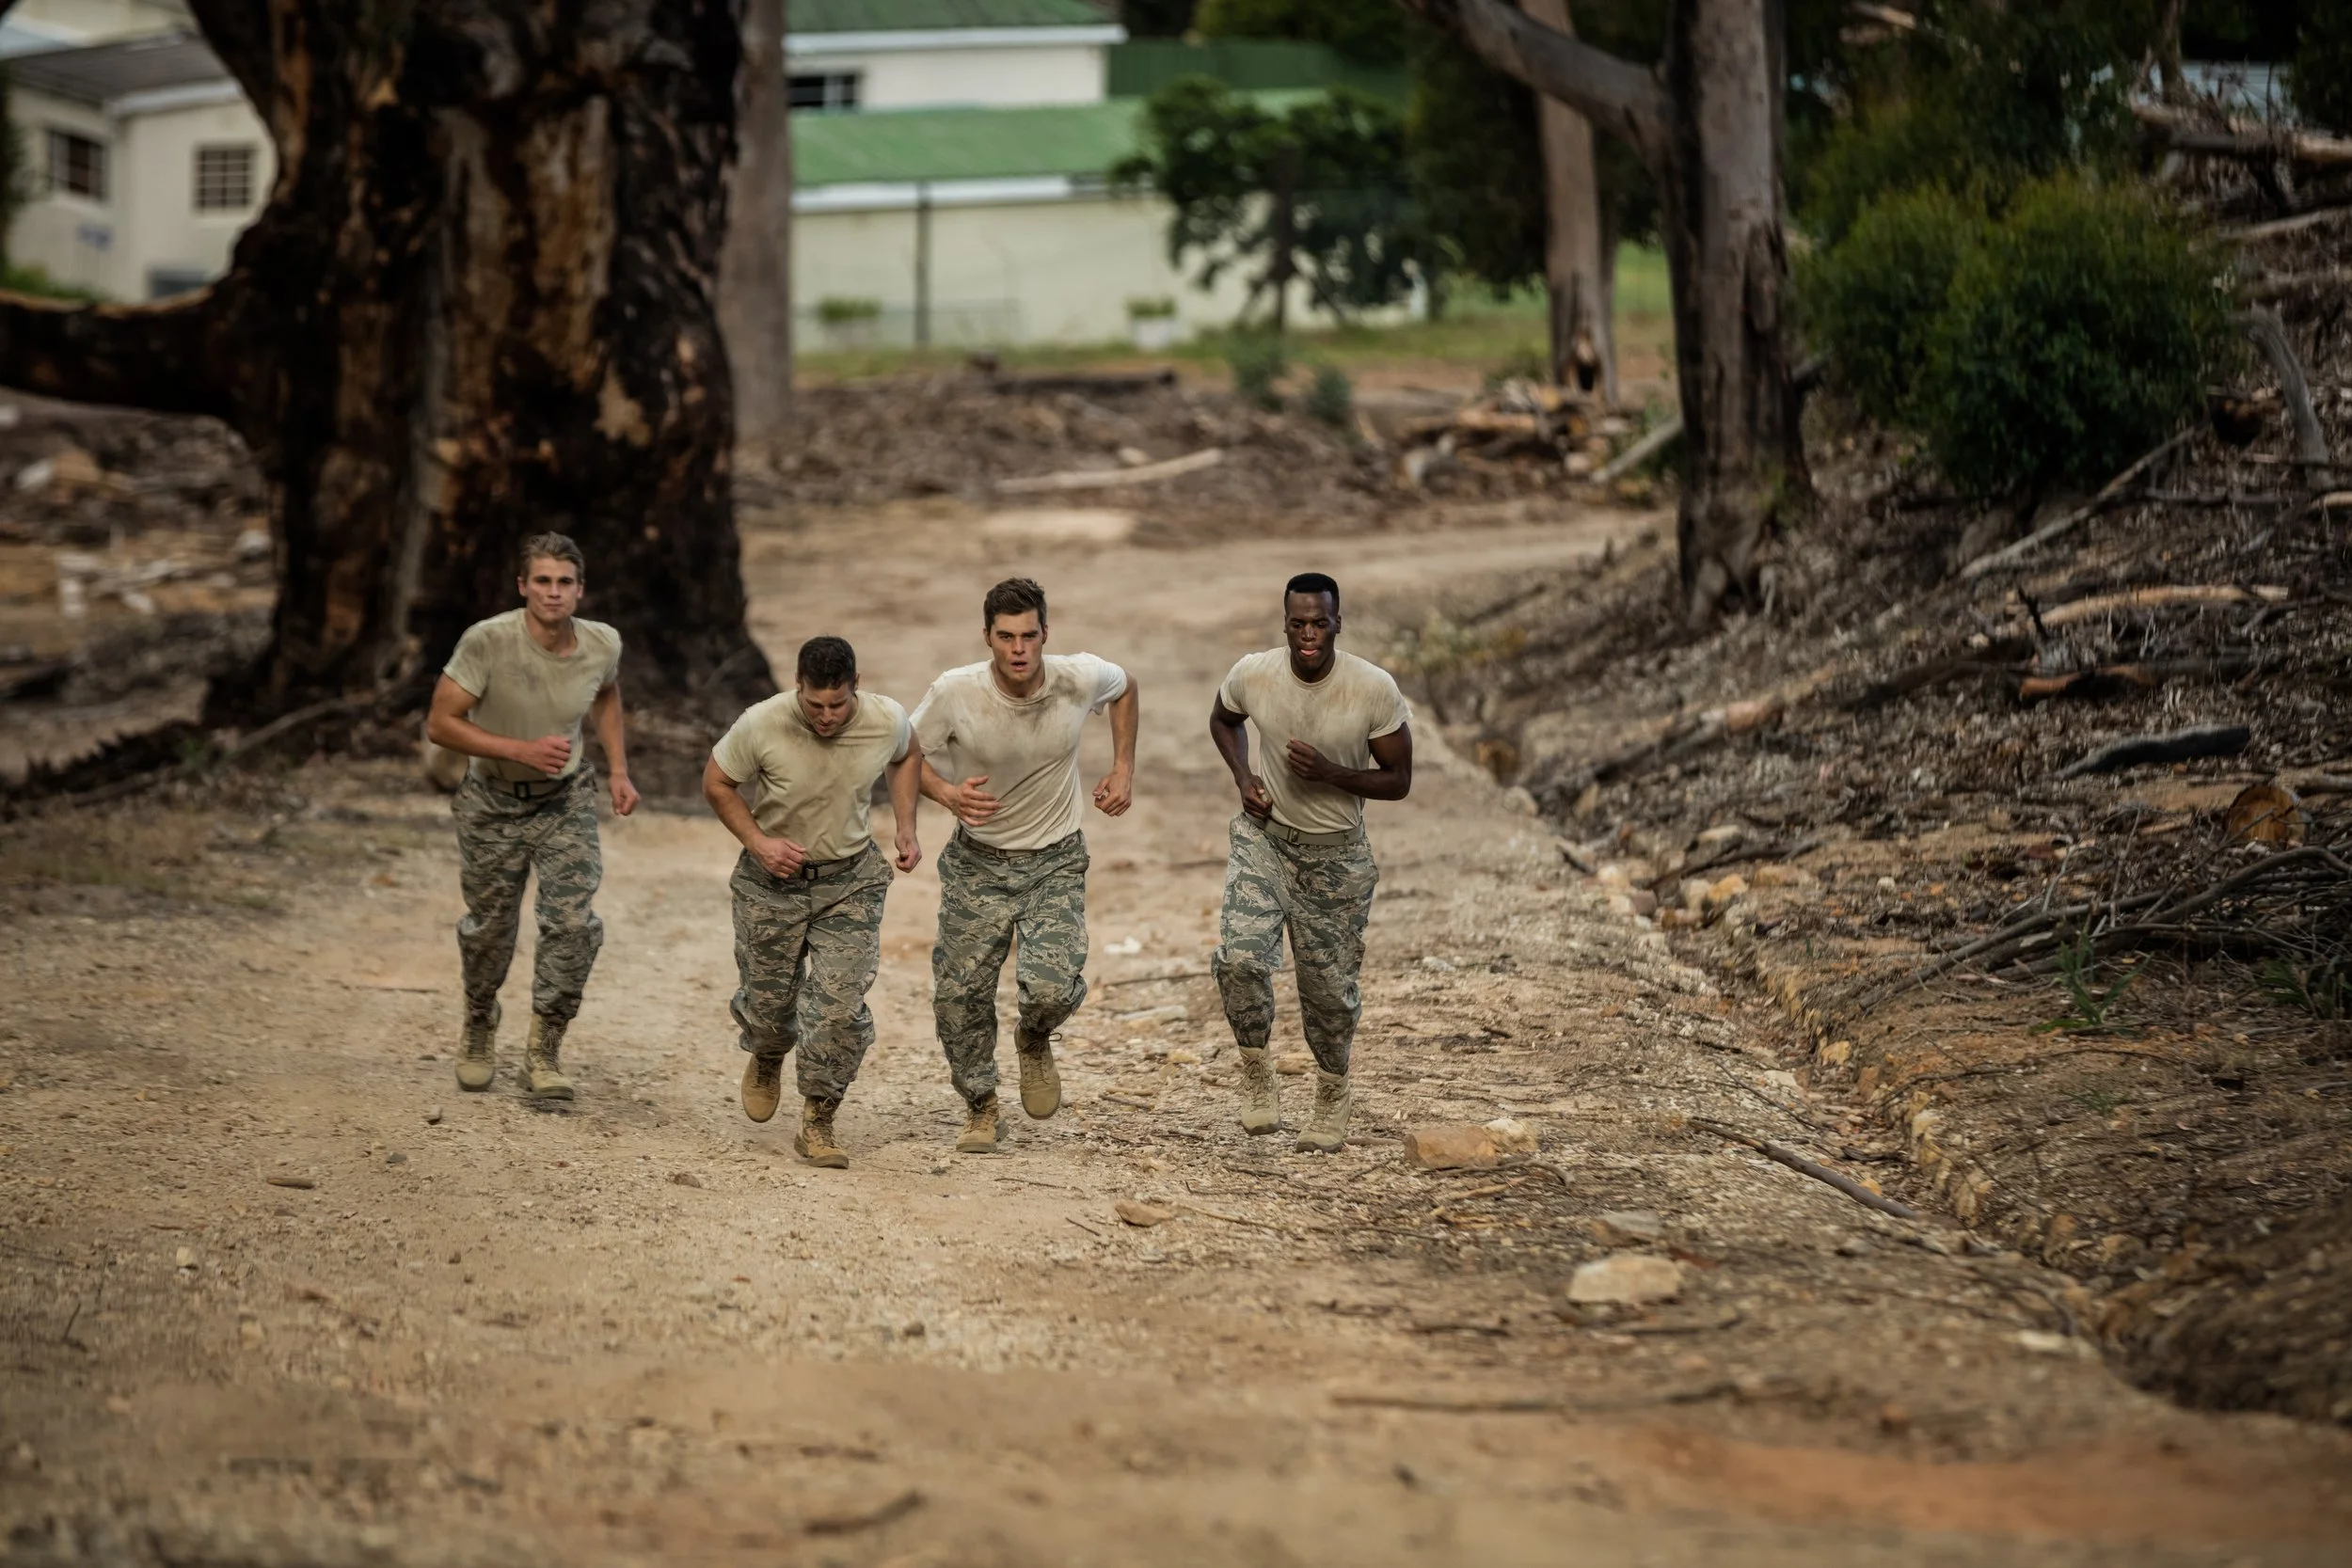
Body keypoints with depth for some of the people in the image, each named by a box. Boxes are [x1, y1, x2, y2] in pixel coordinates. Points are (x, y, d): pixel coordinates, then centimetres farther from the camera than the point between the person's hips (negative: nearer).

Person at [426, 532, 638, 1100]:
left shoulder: (602, 645, -13)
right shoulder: (487, 642, -26)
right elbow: (441, 724, -22)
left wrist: (619, 771, 4)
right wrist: (523, 749, -30)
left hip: (566, 799, 2)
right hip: (493, 802, -2)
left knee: (574, 922, -15)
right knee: (491, 927, 12)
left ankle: (544, 1051, 0)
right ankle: (479, 1027, 42)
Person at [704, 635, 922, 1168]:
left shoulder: (886, 721, -17)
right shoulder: (761, 725, -24)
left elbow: (907, 756, 9)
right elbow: (716, 783, -6)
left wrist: (907, 828, 1)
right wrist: (758, 841, -17)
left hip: (850, 882, 1)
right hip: (772, 881, -1)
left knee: (841, 1008, -10)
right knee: (769, 1001, 11)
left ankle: (817, 1124, 6)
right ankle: (767, 1061, 48)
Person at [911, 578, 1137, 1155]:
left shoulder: (1080, 678, -17)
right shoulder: (955, 692, -20)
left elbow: (1124, 687, 9)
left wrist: (1123, 770, 1)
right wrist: (948, 794, -21)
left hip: (1055, 863, 0)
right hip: (978, 863, 0)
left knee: (1052, 988, -18)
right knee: (960, 994, 2)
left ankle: (1034, 1041, 20)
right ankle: (980, 1105, 29)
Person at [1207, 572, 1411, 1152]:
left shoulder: (1376, 689, -20)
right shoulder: (1253, 675, -14)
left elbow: (1399, 781, -11)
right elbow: (1222, 719, 11)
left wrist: (1330, 773, -26)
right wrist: (1243, 777, -6)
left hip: (1336, 854, -1)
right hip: (1263, 837, 1)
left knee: (1329, 985, 8)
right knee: (1239, 957, -21)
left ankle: (1332, 1092, 36)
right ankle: (1256, 1073, 3)